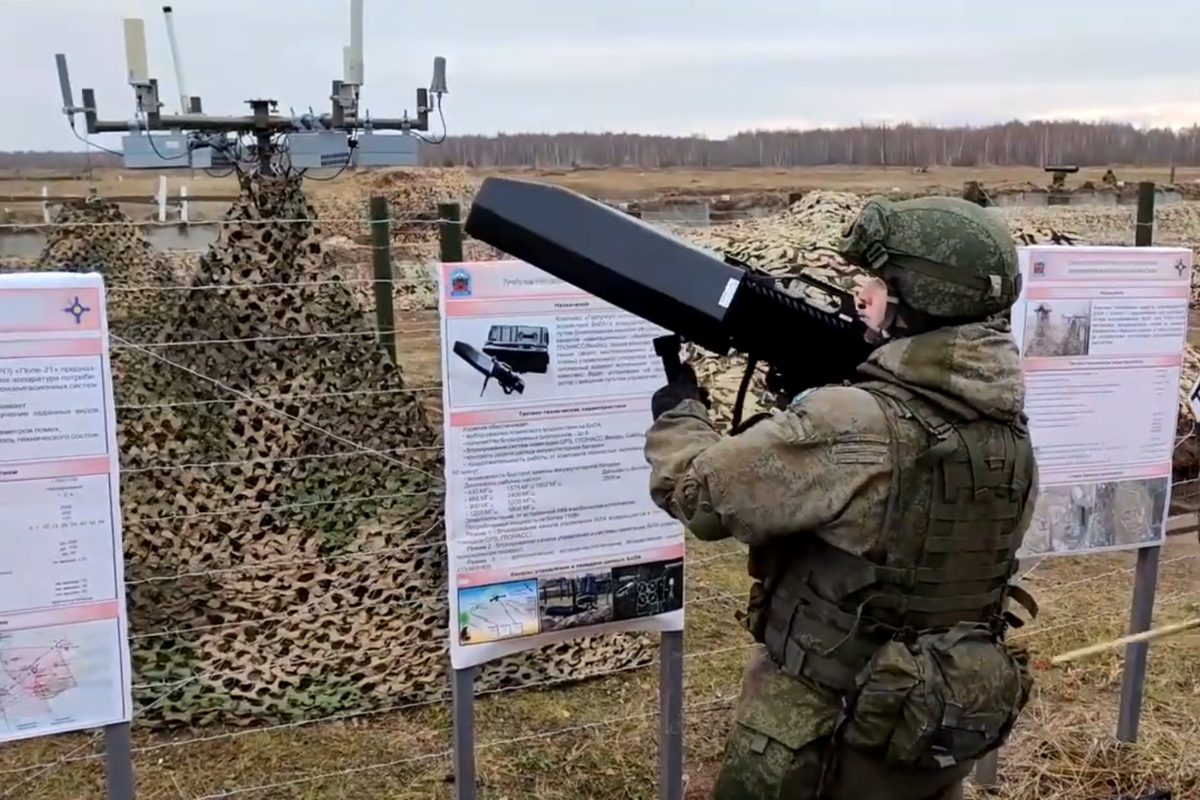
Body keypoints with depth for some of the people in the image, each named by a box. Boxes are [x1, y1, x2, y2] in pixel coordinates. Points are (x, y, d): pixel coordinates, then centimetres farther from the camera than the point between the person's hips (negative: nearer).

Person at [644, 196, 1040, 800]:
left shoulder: (851, 427, -27)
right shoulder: (1008, 429, -3)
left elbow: (698, 489, -19)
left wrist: (677, 404, 0)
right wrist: (822, 372, 3)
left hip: (827, 737, -6)